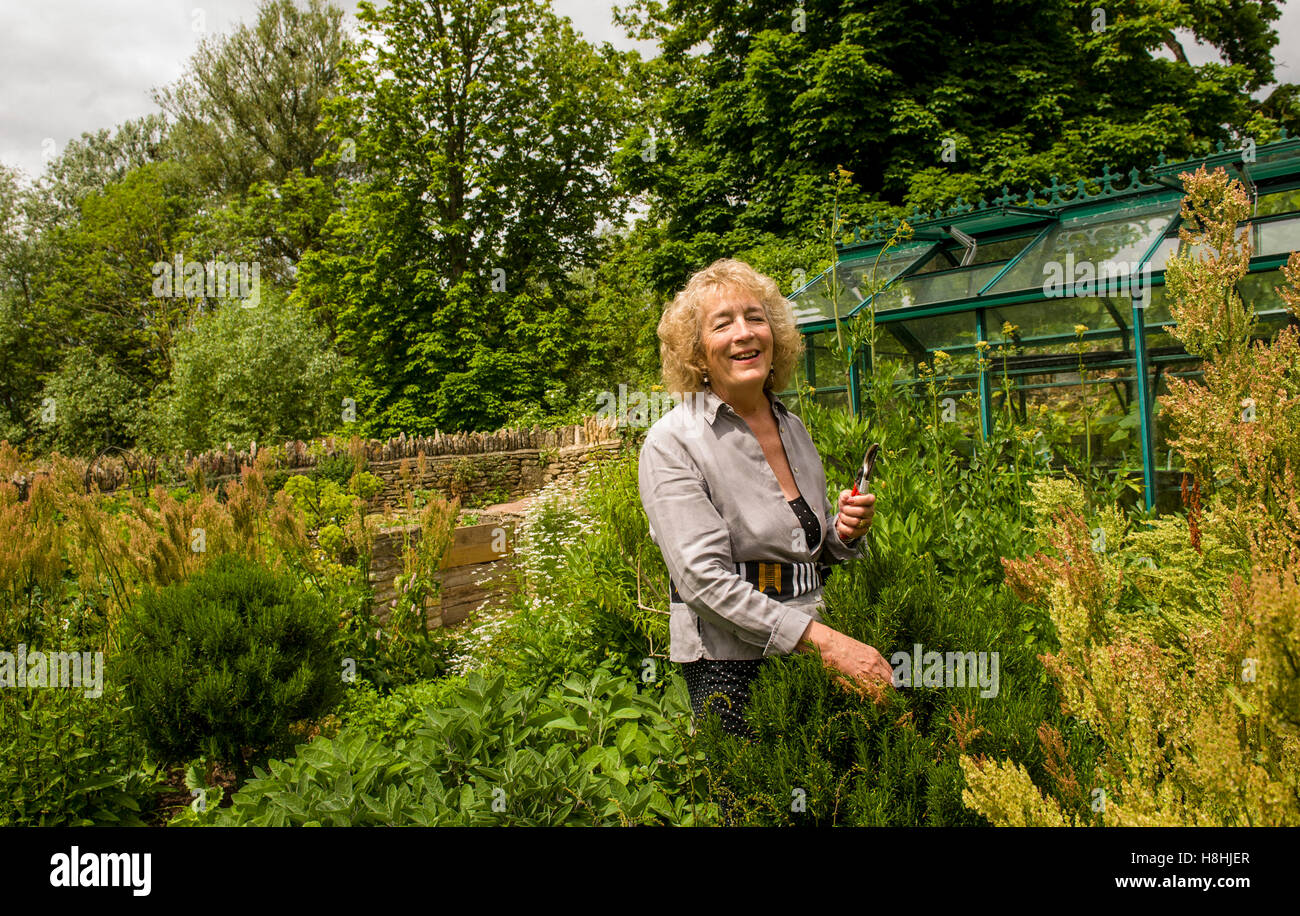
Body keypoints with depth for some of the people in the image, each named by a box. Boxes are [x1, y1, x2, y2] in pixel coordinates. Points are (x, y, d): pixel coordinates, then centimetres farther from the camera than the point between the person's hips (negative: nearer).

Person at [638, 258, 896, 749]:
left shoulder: (794, 428, 9)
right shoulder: (673, 442, -11)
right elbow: (705, 577, -20)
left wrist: (844, 532, -3)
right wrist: (824, 640, -25)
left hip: (810, 651, 6)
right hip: (731, 662, -5)